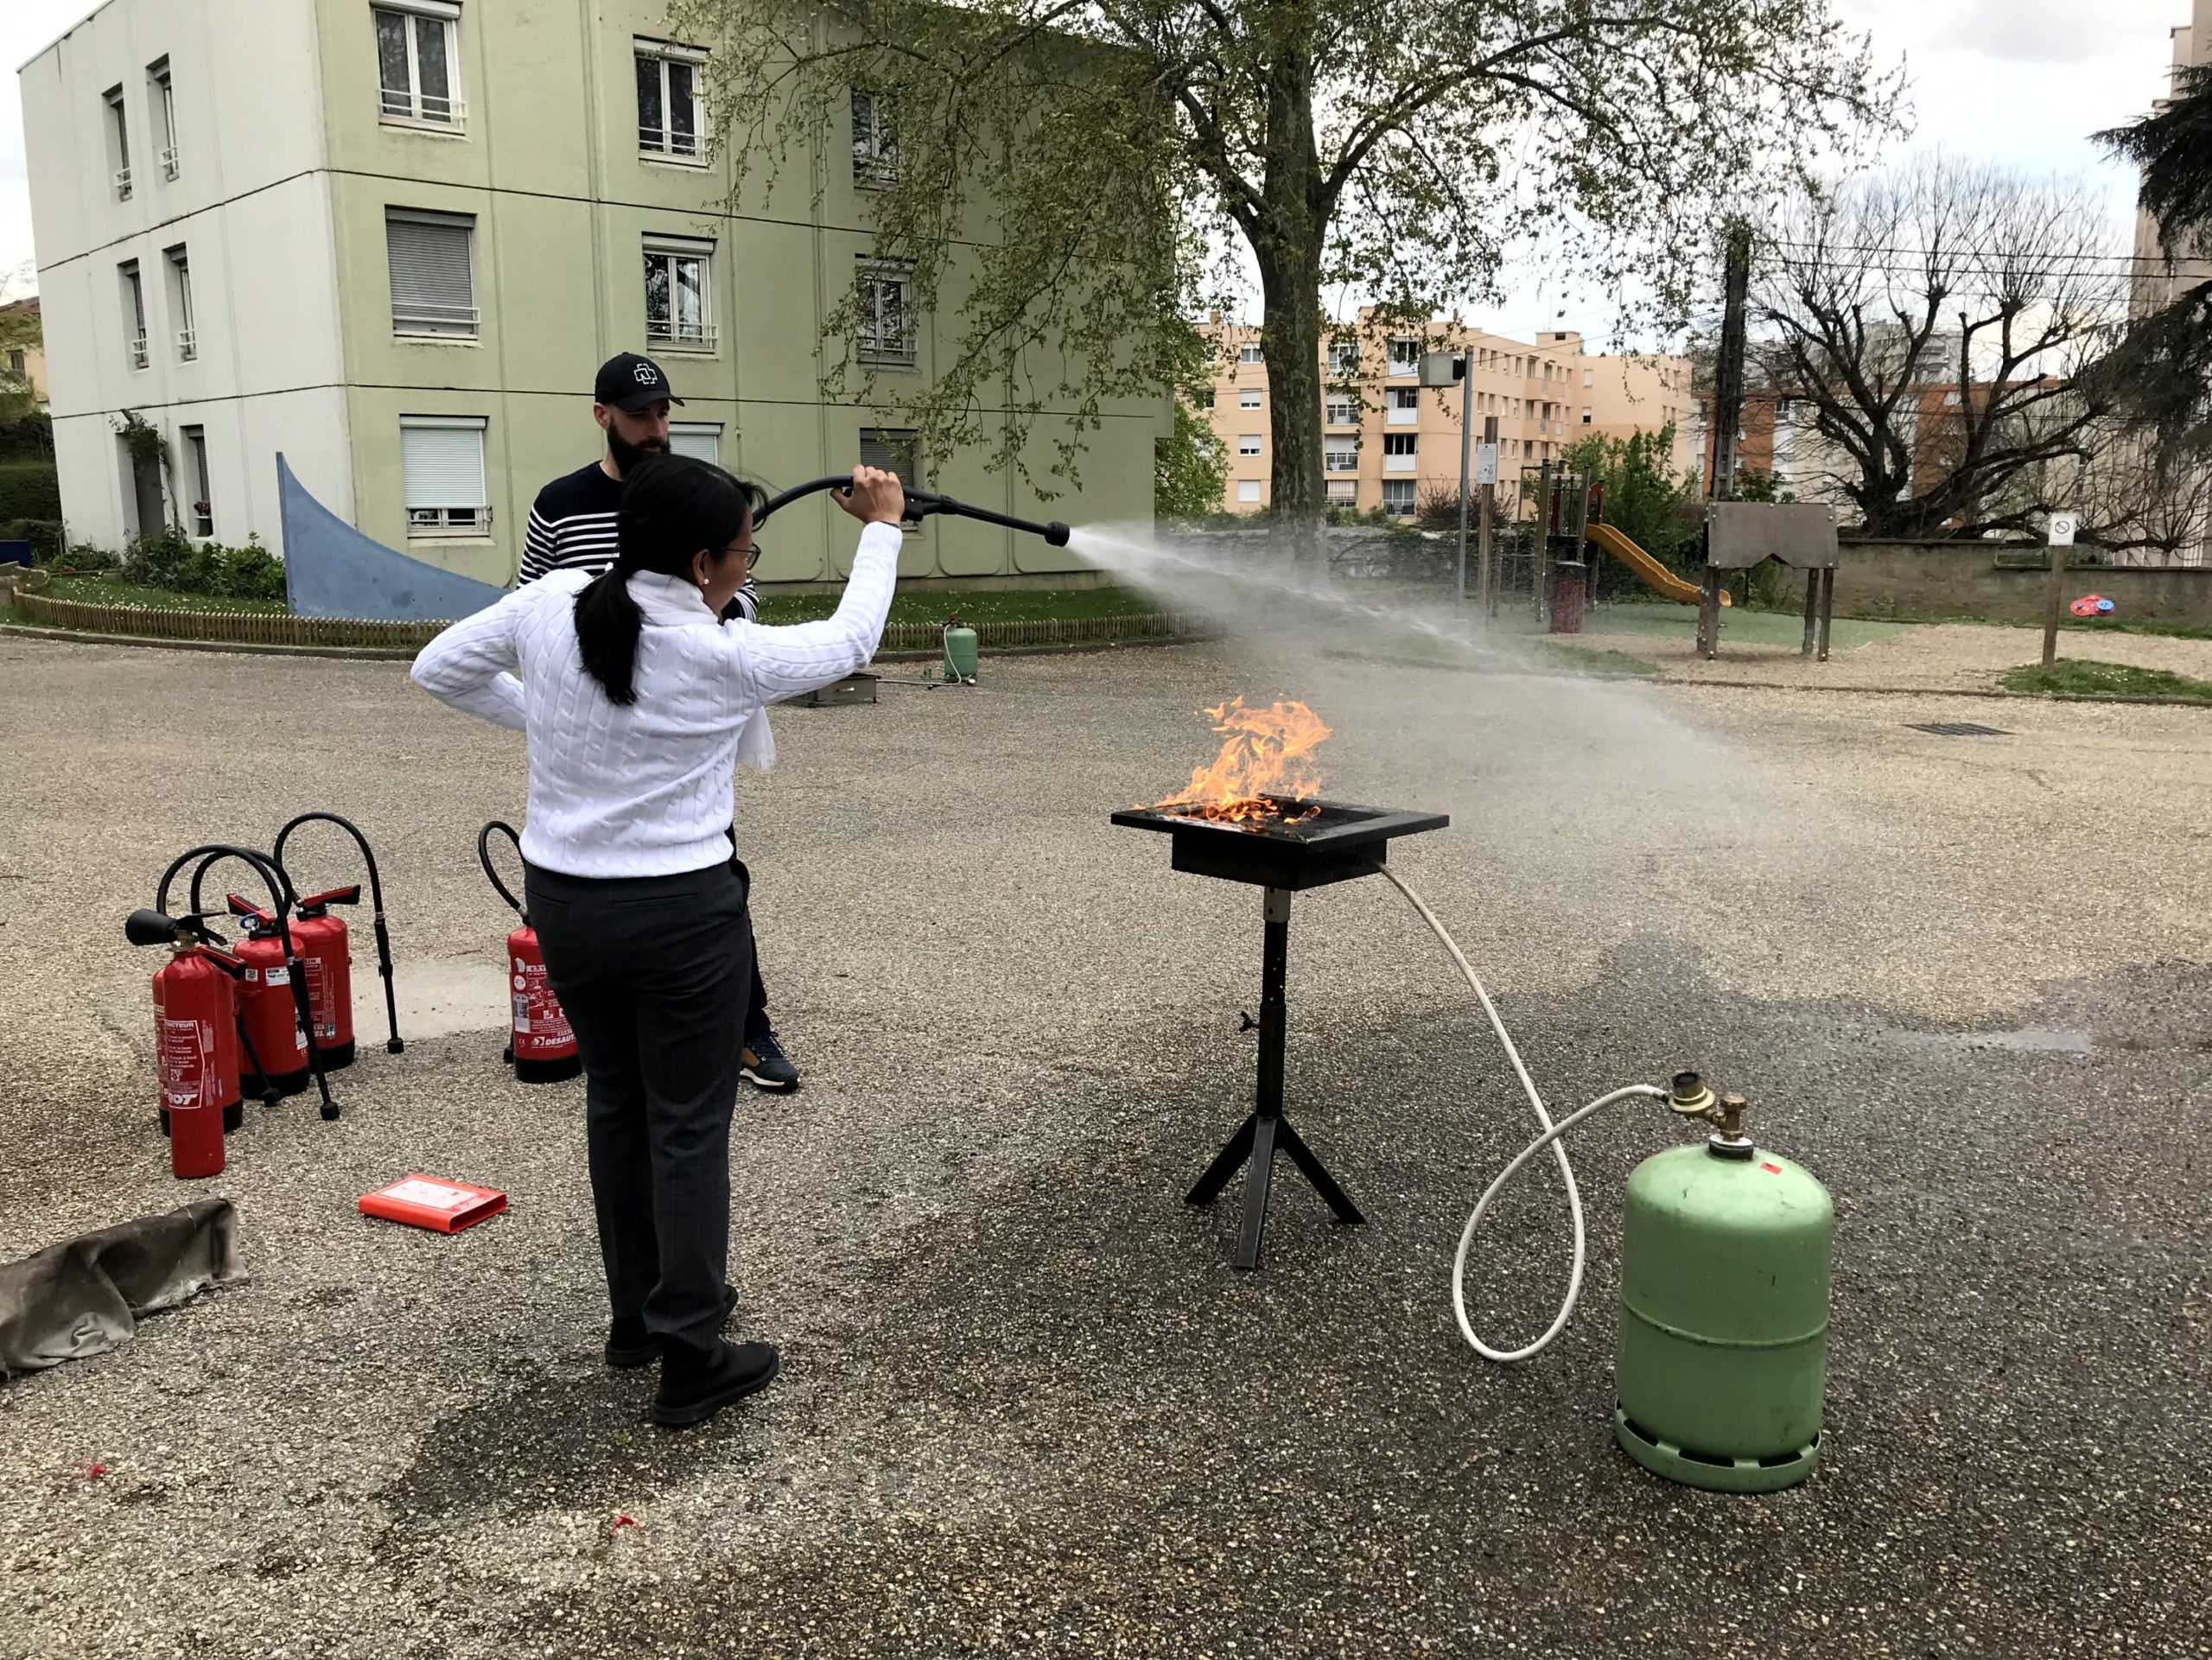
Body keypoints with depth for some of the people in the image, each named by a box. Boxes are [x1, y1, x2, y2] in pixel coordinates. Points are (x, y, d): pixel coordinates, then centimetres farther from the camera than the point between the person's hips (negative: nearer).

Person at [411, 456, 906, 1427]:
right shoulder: (719, 657, -17)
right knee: (689, 1127, 5)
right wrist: (881, 529, 12)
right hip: (680, 912, -6)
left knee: (615, 1102, 20)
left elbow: (439, 671, 9)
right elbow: (849, 643, -1)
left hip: (562, 901, 6)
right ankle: (690, 1362, 13)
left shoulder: (548, 603, -5)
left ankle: (639, 1313, 35)